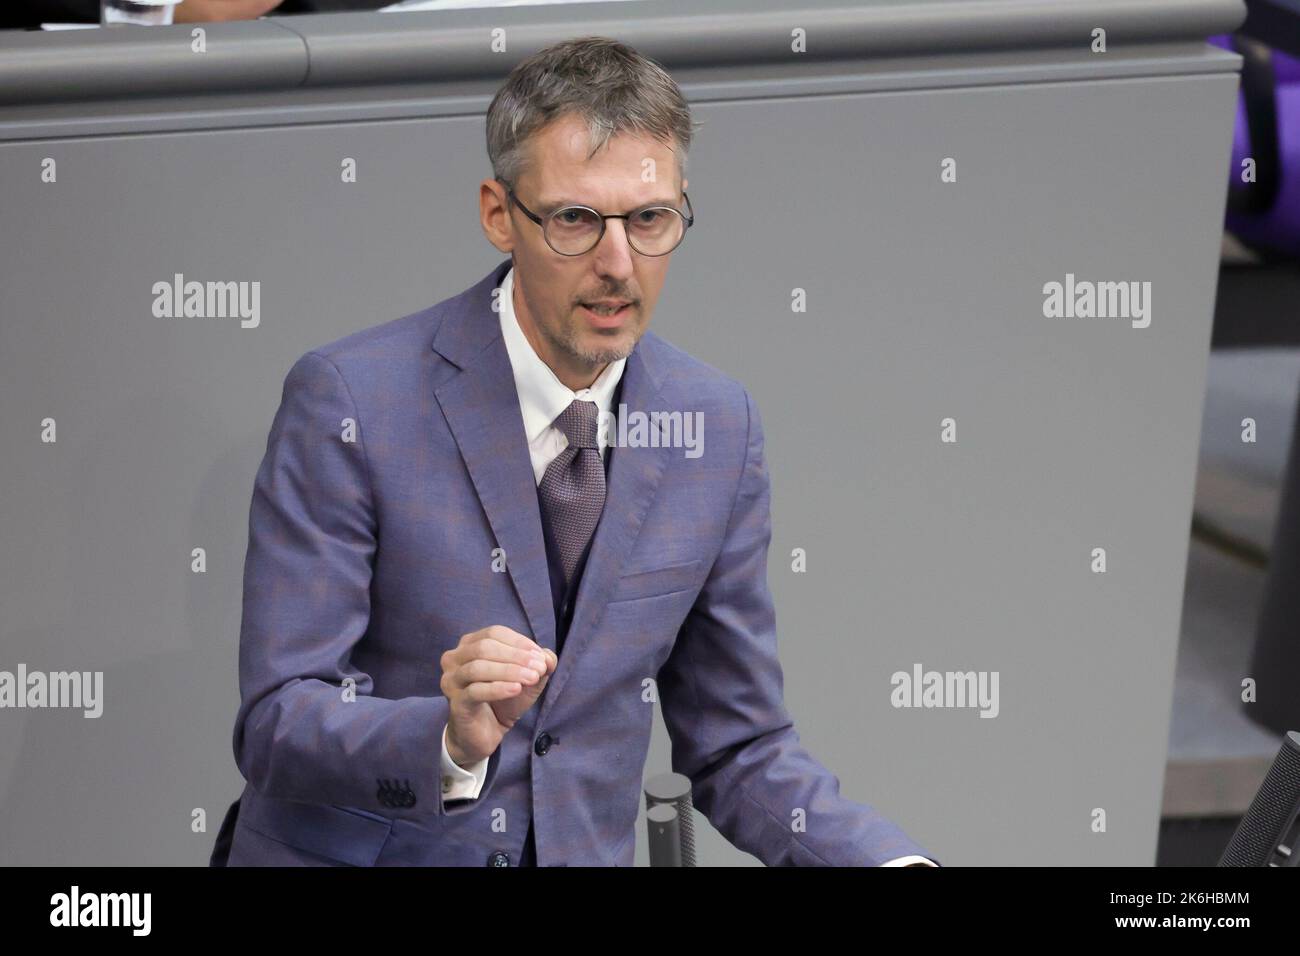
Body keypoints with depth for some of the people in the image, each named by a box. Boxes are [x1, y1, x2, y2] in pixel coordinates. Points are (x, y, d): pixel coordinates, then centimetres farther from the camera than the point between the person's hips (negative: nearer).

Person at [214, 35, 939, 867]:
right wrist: (451, 741, -30)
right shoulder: (348, 401, -10)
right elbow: (275, 727, -12)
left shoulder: (719, 427, 3)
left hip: (582, 856, 3)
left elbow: (737, 749, 9)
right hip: (349, 857, -3)